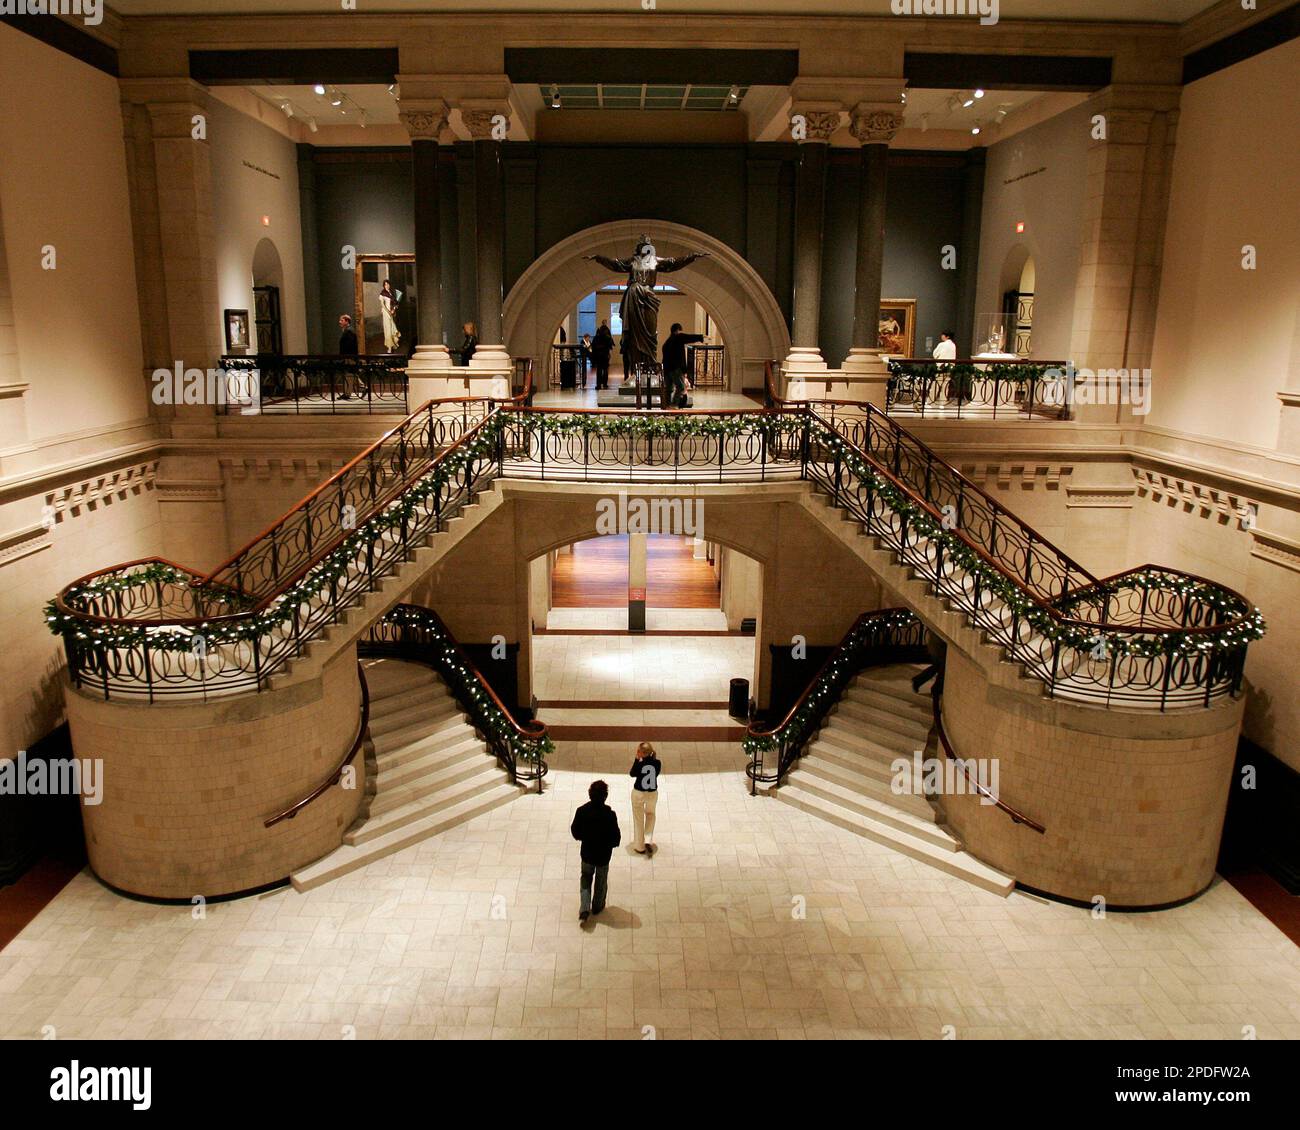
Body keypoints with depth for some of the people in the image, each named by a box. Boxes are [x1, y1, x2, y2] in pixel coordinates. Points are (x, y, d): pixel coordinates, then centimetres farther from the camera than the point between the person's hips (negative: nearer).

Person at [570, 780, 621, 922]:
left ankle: (584, 909, 13)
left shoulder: (581, 811, -19)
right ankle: (597, 907, 41)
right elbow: (616, 838, -19)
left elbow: (575, 832, -7)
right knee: (601, 882, 23)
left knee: (586, 878, 24)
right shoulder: (610, 814, -26)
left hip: (587, 853, 2)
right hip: (603, 855, -2)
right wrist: (612, 843, 2)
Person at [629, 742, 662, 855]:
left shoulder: (640, 764, -22)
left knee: (639, 819, 15)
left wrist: (637, 759, -8)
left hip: (638, 794, -3)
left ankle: (640, 847, 26)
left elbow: (632, 774, -5)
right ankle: (648, 840, 15)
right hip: (653, 793, 3)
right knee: (650, 814, 28)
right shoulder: (657, 763, -13)